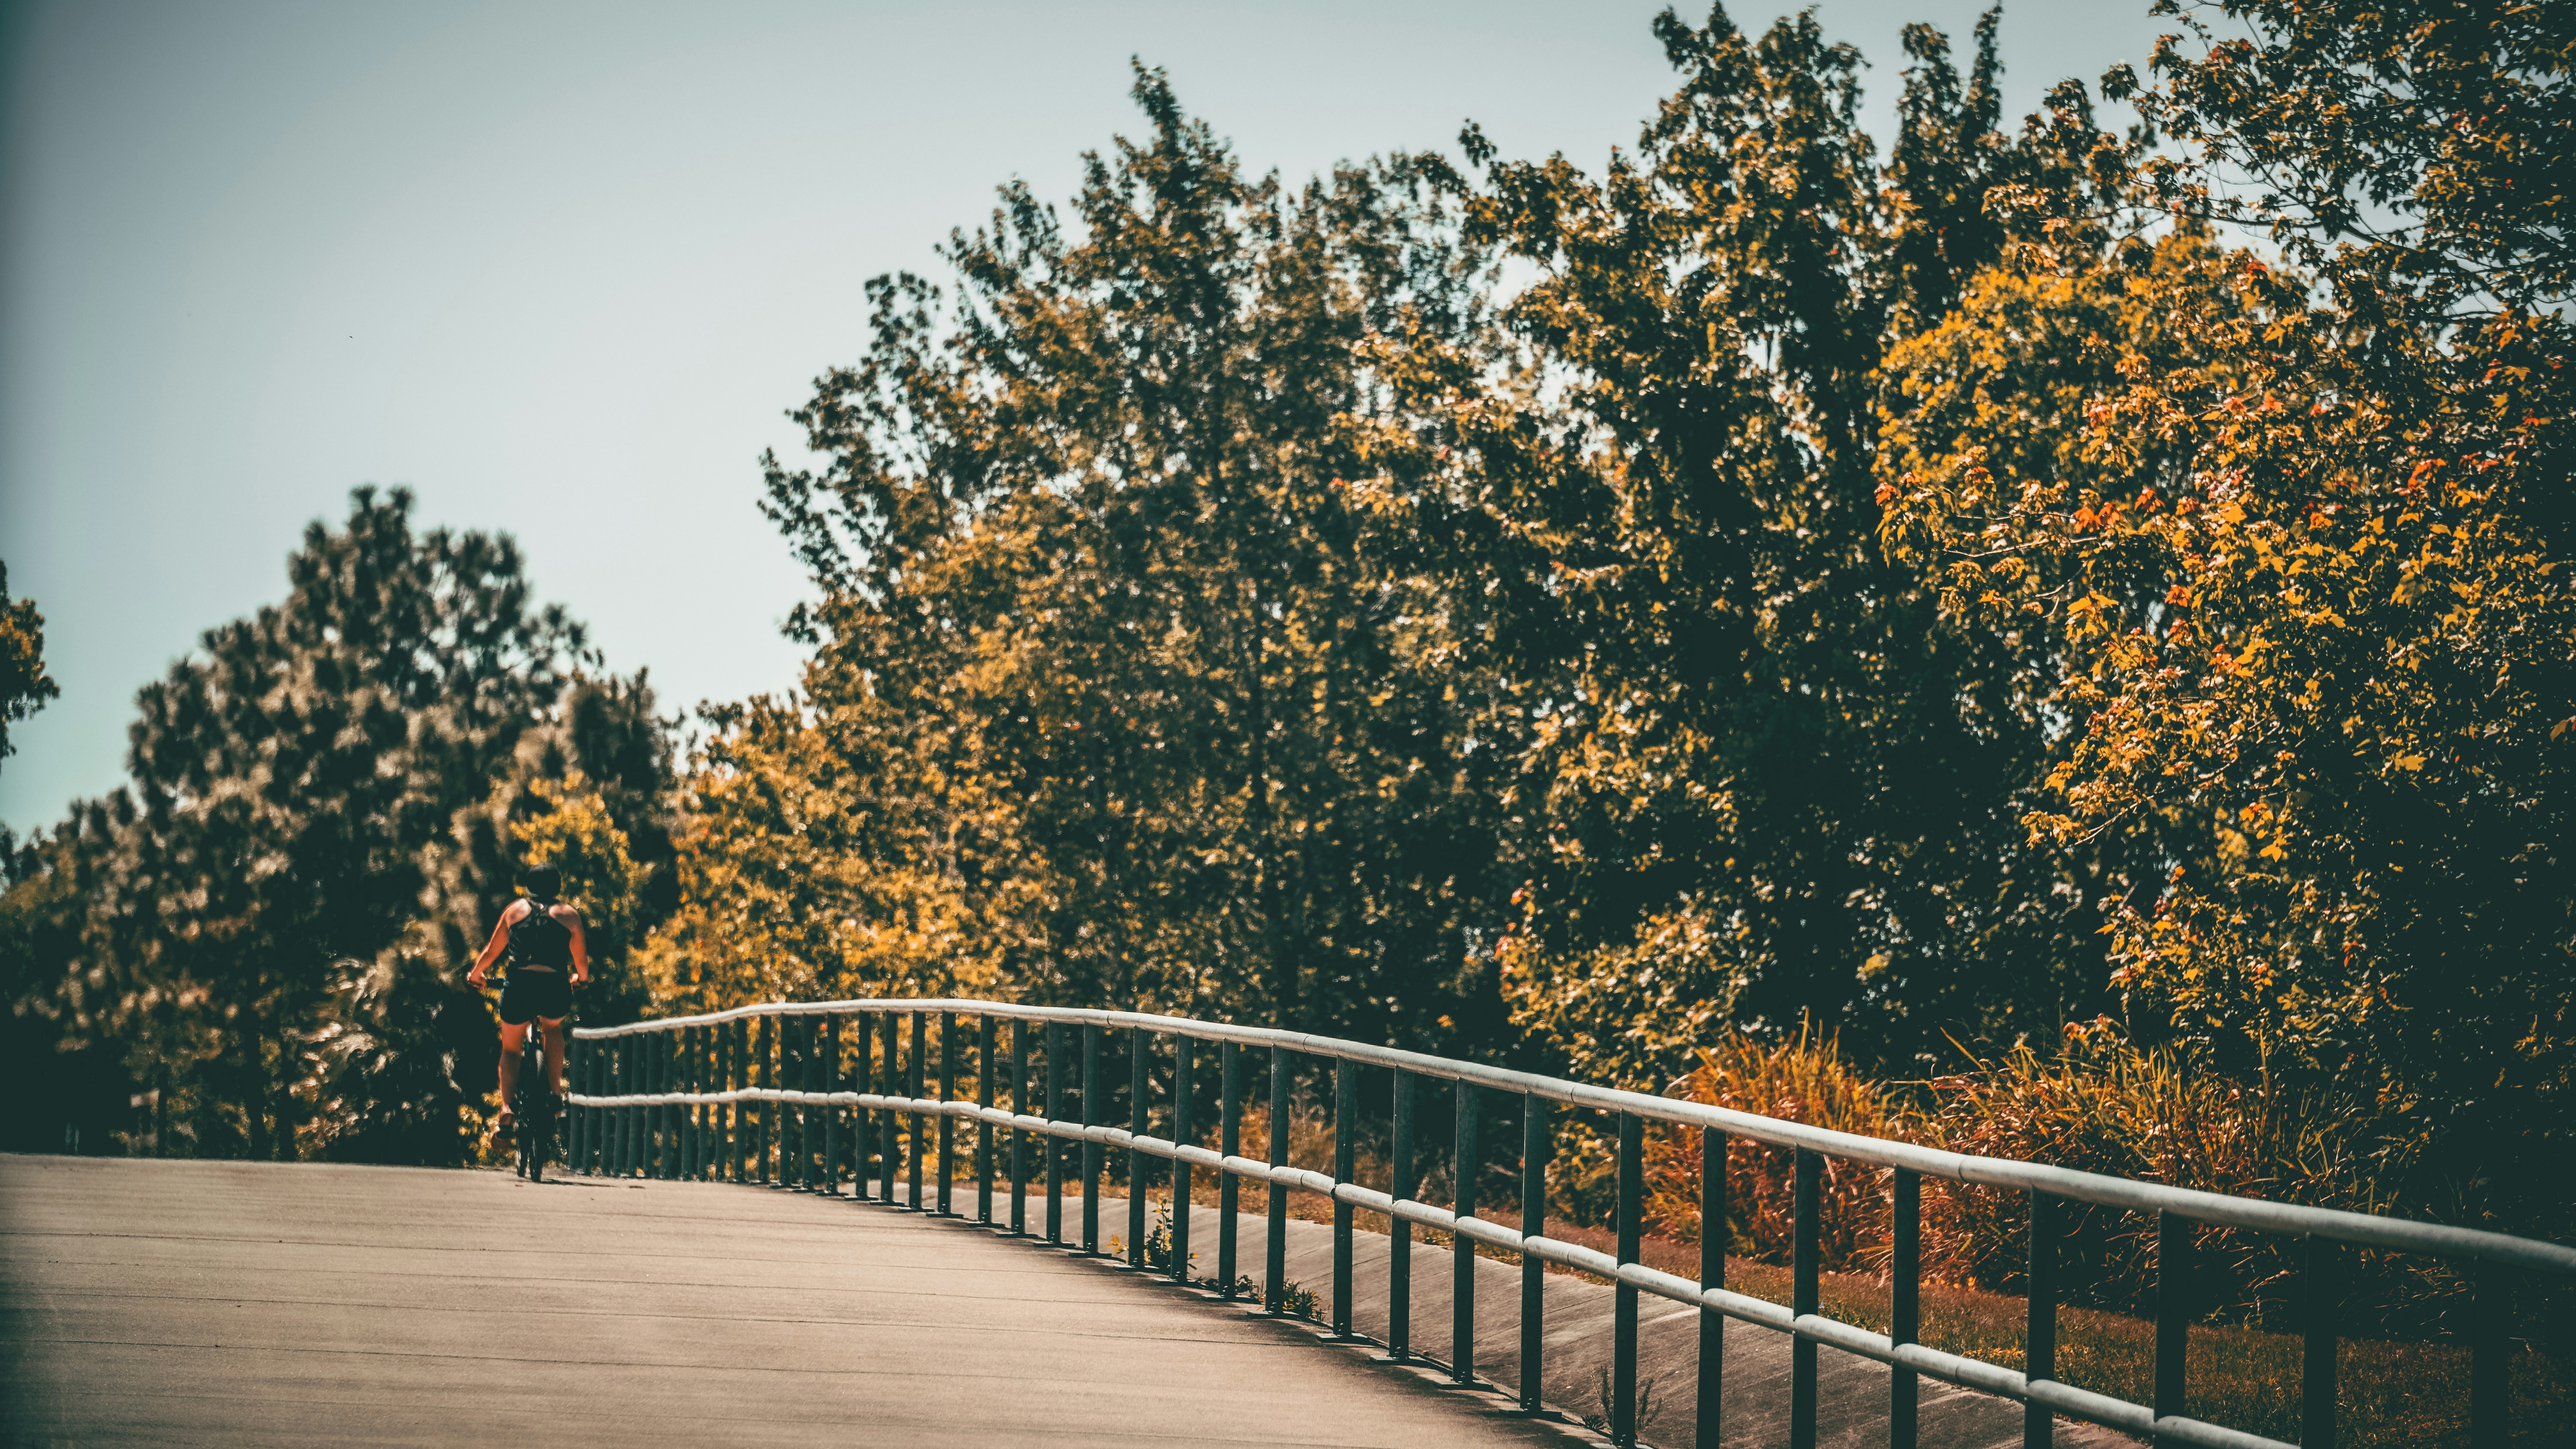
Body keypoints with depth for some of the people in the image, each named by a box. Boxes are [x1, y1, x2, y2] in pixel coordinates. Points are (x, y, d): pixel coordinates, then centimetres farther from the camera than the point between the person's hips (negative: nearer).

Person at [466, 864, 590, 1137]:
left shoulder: (515, 909, 16)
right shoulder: (569, 915, 14)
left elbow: (491, 953, 25)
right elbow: (581, 961, 23)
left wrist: (475, 975, 45)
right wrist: (581, 979, 46)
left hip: (519, 985, 0)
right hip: (555, 987, 0)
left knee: (511, 1048, 20)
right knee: (553, 1028, 34)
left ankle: (506, 1109, 1)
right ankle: (556, 1090, 24)